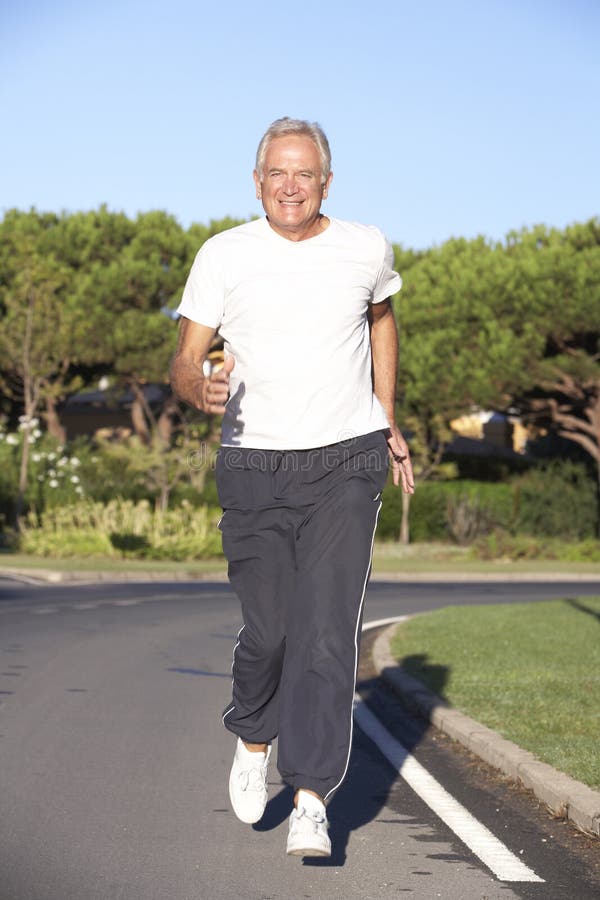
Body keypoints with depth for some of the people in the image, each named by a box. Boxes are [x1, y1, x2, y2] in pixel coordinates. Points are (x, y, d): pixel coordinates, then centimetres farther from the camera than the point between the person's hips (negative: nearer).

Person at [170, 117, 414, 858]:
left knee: (327, 631, -11)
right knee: (268, 630, 4)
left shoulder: (365, 249, 3)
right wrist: (202, 389, -26)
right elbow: (183, 362, -1)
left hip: (347, 464, 0)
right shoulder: (225, 255, -2)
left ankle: (311, 800, -10)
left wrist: (388, 422, 21)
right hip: (255, 465, 0)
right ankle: (253, 737, 35)